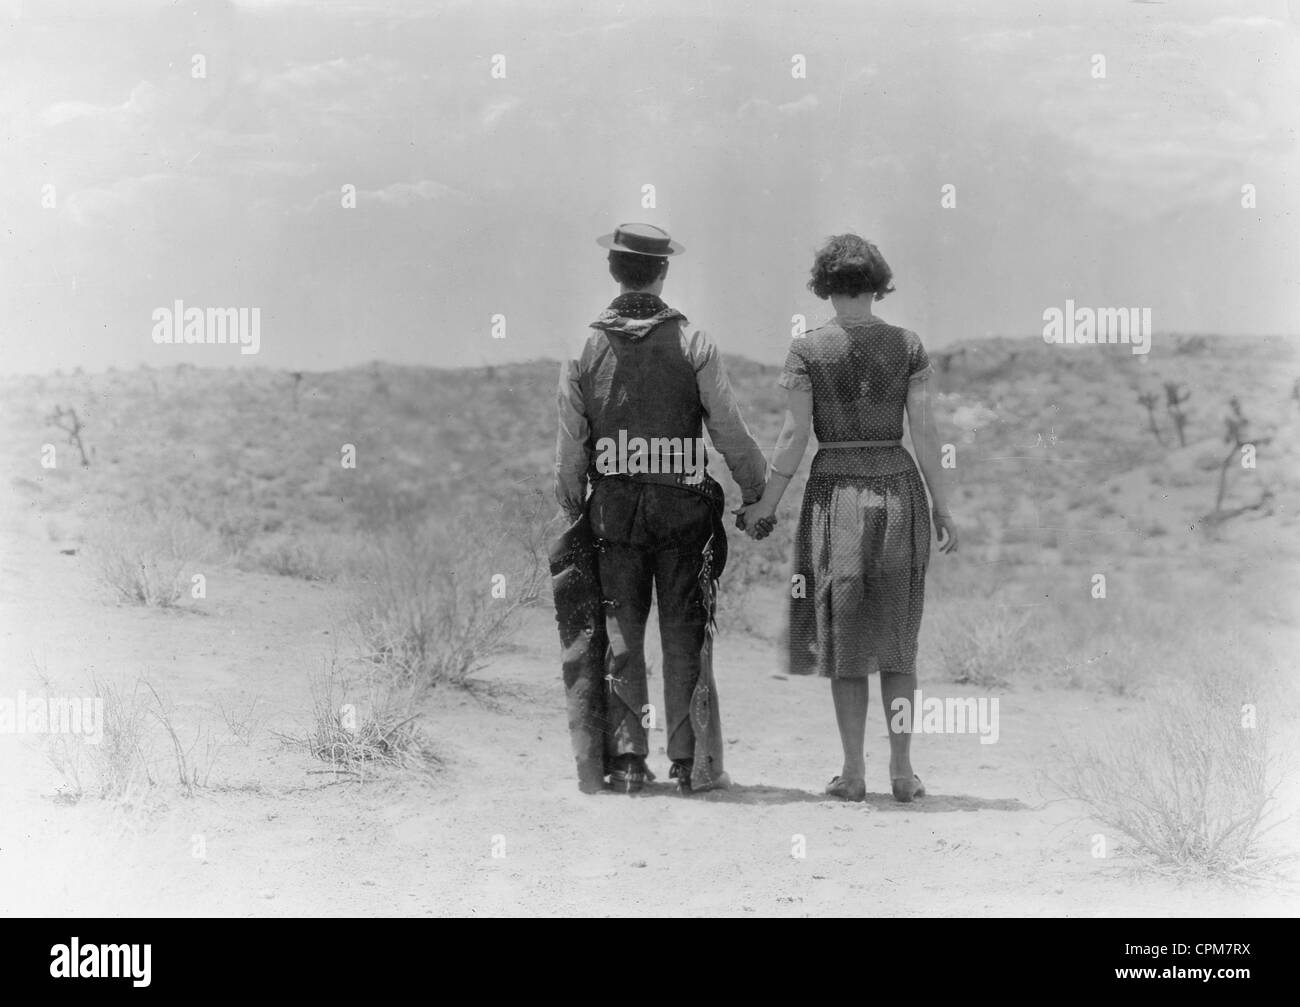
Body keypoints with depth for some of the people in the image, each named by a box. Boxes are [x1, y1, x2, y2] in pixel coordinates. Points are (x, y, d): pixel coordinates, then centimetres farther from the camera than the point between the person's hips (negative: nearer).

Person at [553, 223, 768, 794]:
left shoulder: (586, 351, 1)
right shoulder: (693, 346, -5)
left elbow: (569, 449, 3)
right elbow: (731, 433, -5)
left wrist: (572, 512, 12)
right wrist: (758, 494, 8)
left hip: (612, 510, 2)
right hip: (683, 508, -2)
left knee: (620, 636, 6)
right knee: (685, 635, 3)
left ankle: (624, 759, 4)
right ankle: (691, 762, 3)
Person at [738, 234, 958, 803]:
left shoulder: (808, 350, -5)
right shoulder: (908, 346, 0)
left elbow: (794, 436, -8)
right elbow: (924, 432, -2)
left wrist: (766, 505, 2)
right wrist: (943, 509, 4)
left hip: (835, 494, -2)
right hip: (898, 491, 2)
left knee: (844, 641, 7)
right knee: (896, 639, 11)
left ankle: (853, 773, 5)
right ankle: (902, 771, 7)